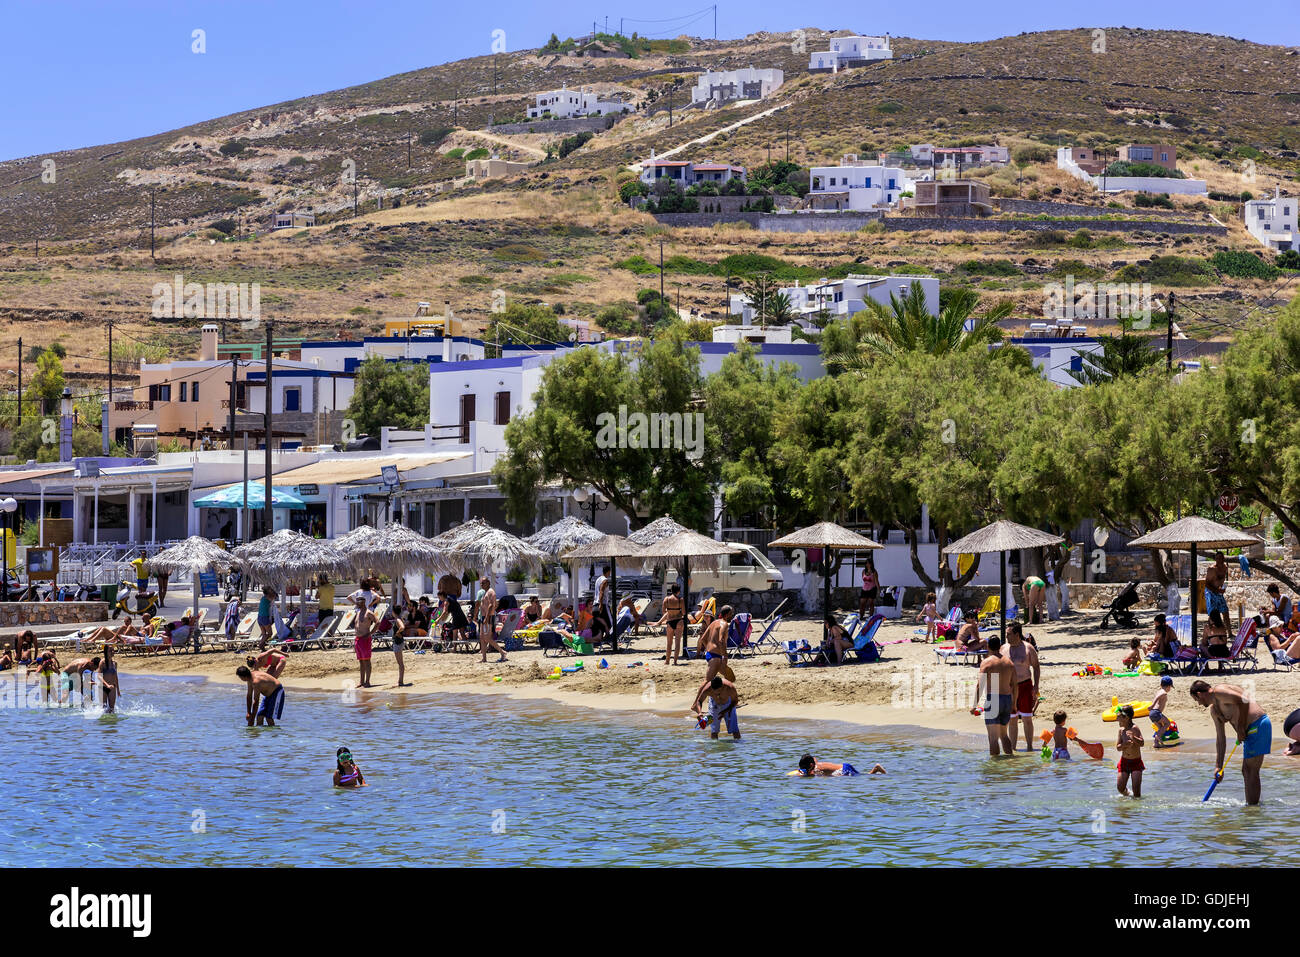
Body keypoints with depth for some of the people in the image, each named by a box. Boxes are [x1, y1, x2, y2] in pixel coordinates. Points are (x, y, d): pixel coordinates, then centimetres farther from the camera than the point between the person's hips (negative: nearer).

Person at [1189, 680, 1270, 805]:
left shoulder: (1218, 691, -9)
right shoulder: (1214, 710, 20)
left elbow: (1244, 701, -21)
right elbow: (1220, 739, 23)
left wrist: (1240, 728, -13)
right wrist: (1219, 766, 22)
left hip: (1258, 725, -10)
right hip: (1251, 730, 10)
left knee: (1251, 771, -7)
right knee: (1246, 771, 17)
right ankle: (1249, 804, 23)